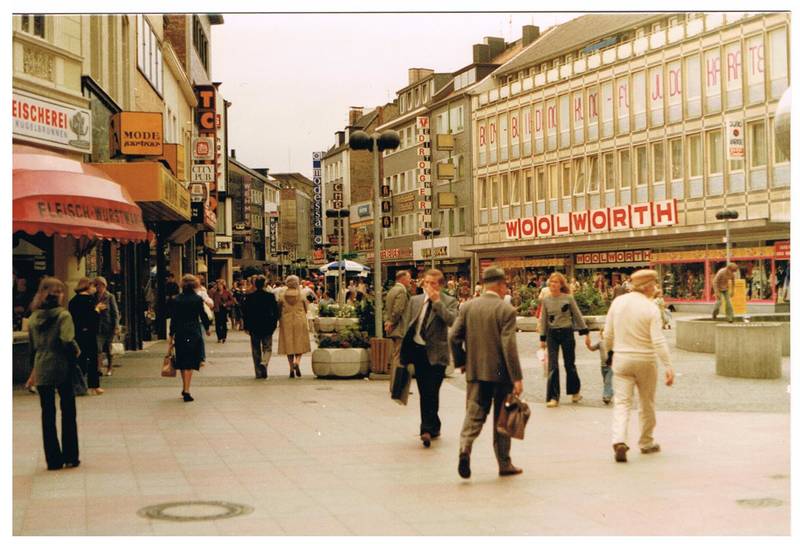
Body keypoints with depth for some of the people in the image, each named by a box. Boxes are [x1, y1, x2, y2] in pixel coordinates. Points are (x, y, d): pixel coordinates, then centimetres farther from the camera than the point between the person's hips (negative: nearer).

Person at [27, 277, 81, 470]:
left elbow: (32, 345, 11)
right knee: (68, 413, 9)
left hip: (42, 369, 4)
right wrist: (76, 351, -4)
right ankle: (70, 457, 12)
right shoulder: (63, 315, -11)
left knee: (47, 414, 8)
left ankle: (53, 459, 10)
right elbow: (67, 341, -23)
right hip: (62, 368, -3)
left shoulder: (34, 317, 4)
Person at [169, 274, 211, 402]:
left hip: (180, 333, 2)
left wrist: (171, 335, 6)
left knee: (182, 362, 15)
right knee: (190, 362, -1)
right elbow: (203, 315, 0)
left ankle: (185, 389, 27)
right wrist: (207, 328, 17)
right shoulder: (197, 299, -6)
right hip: (194, 333, -2)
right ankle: (186, 391, -8)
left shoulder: (177, 299, -1)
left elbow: (174, 318, 0)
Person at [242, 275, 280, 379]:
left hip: (254, 327, 1)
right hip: (267, 327, 0)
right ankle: (264, 363, -20)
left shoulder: (249, 297, -4)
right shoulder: (270, 296, -5)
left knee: (256, 350, 10)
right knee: (267, 348, 10)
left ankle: (259, 373, 9)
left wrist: (246, 327, 6)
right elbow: (276, 312, -2)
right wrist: (274, 324, 8)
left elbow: (245, 313, -2)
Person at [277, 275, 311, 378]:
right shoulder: (301, 295, -4)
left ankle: (291, 369, 3)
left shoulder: (282, 296, -3)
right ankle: (297, 362, -17)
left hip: (286, 322, 1)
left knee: (288, 344, 6)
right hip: (300, 321, -1)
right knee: (300, 344, 9)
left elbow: (280, 310, 0)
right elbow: (305, 309, 3)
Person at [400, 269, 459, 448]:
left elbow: (451, 320, -22)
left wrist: (437, 301, -20)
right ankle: (434, 426, 25)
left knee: (431, 392, -10)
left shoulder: (449, 302, -3)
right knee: (424, 393, 11)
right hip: (418, 350, 5)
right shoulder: (415, 300, 10)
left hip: (436, 353, -5)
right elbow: (408, 326, 13)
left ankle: (427, 429, -8)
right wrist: (405, 352, 11)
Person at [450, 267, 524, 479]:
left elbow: (454, 337, 1)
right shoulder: (506, 310, -11)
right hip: (500, 373, -3)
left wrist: (461, 362, 15)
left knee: (474, 414, 5)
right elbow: (509, 346, -17)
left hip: (475, 372, 3)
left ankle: (465, 448, -20)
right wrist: (517, 377, -15)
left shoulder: (467, 307, 2)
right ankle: (504, 464, 17)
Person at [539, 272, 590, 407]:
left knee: (569, 364, 8)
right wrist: (542, 338, 7)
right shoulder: (546, 300, 2)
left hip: (567, 332, -2)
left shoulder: (568, 298, -5)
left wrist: (585, 333, -1)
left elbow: (578, 316, 0)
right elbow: (543, 320, 8)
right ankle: (553, 397, 0)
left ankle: (575, 391, 31)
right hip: (552, 334, 2)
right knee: (552, 366, -4)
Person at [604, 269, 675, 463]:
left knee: (622, 403, 0)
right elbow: (658, 341, -18)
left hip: (622, 359, 2)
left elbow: (608, 334, 4)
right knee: (647, 404, 15)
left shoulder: (617, 302, -1)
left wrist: (611, 349, 23)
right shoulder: (651, 308, -12)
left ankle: (619, 440, -21)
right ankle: (646, 443, 27)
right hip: (645, 360, -2)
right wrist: (668, 367, -17)